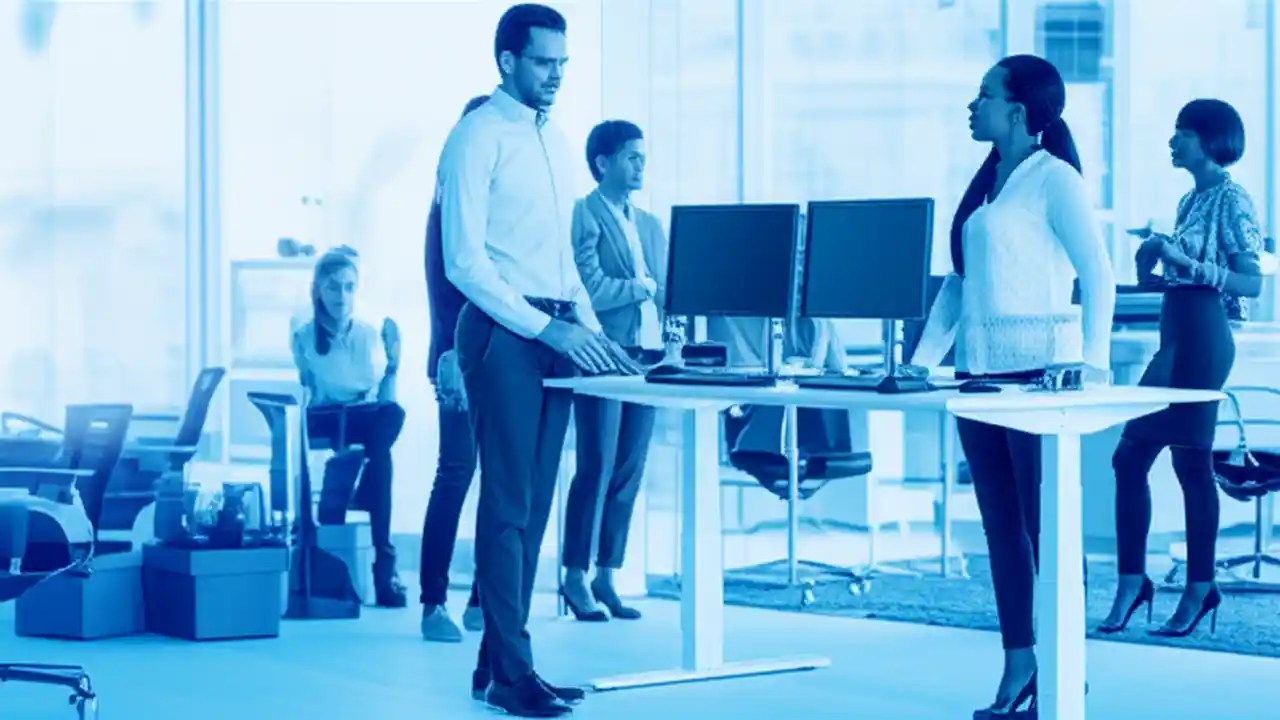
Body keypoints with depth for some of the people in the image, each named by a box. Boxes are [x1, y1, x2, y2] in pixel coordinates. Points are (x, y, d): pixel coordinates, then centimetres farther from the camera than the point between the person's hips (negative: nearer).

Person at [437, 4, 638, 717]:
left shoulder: (558, 143, 17)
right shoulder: (478, 138, -7)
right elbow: (464, 262, -14)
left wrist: (593, 329, 7)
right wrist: (546, 327, -19)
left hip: (557, 332, 8)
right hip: (504, 331, -8)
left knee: (534, 505, 7)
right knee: (509, 503, -8)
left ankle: (497, 658, 12)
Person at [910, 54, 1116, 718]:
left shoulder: (1053, 178, -7)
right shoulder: (985, 183, 16)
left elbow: (1098, 274, -13)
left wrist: (1093, 362, -23)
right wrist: (922, 360, 13)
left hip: (1038, 370, -8)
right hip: (981, 371, 8)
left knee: (1048, 525, -4)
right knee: (1001, 525, 7)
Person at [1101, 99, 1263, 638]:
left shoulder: (1231, 199, -8)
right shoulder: (1190, 200, 17)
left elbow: (1252, 282, -14)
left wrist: (1189, 264, -22)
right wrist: (1152, 265, 5)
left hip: (1203, 336, -9)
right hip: (1176, 335, 9)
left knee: (1191, 460, -4)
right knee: (1130, 455, 4)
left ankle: (1200, 589, 4)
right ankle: (1132, 580, 9)